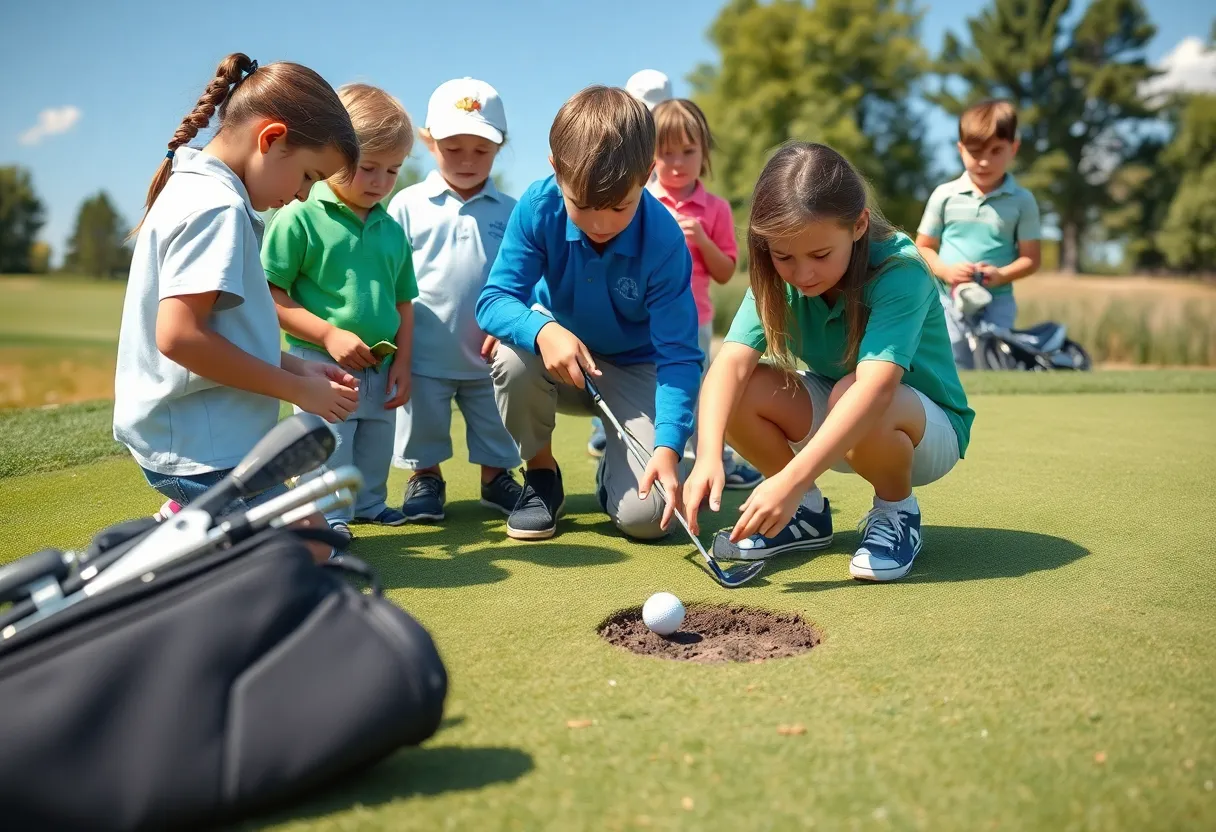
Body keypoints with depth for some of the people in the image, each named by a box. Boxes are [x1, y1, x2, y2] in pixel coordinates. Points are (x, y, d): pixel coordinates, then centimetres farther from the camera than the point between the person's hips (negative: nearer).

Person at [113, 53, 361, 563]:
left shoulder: (191, 189, 14)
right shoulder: (217, 205, -17)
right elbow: (180, 336, -26)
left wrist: (299, 368, 8)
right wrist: (297, 390, -17)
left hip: (199, 438, 10)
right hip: (207, 449, -10)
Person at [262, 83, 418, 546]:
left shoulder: (392, 229, 7)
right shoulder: (301, 217, -11)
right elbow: (269, 297, -13)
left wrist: (402, 361, 5)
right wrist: (329, 335, -19)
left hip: (381, 371, 6)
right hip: (322, 367, -6)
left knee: (376, 451, 20)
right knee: (327, 448, -1)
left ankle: (369, 506, 39)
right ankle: (326, 517, 16)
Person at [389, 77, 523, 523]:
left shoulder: (509, 211, 0)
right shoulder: (408, 204, -3)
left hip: (489, 356, 1)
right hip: (425, 356, -1)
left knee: (496, 433, 16)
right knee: (423, 433, 16)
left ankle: (495, 477, 37)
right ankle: (426, 478, 36)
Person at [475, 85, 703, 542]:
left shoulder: (663, 240, -27)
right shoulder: (539, 205, -22)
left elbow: (678, 355, -26)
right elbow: (495, 298, -22)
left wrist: (668, 447, -40)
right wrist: (543, 331, -45)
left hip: (634, 369, -2)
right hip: (557, 352, 3)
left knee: (645, 514, -21)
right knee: (513, 357, -35)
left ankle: (612, 472, 19)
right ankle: (541, 475, -5)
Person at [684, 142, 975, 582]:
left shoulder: (900, 272, -30)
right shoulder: (777, 276, -16)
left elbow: (874, 386, -43)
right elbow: (732, 361, -28)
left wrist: (792, 478, -52)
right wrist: (708, 455, -45)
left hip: (927, 427, -4)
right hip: (829, 428, 5)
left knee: (849, 396, -38)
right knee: (736, 392, -23)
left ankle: (897, 510, -7)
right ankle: (806, 512, 1)